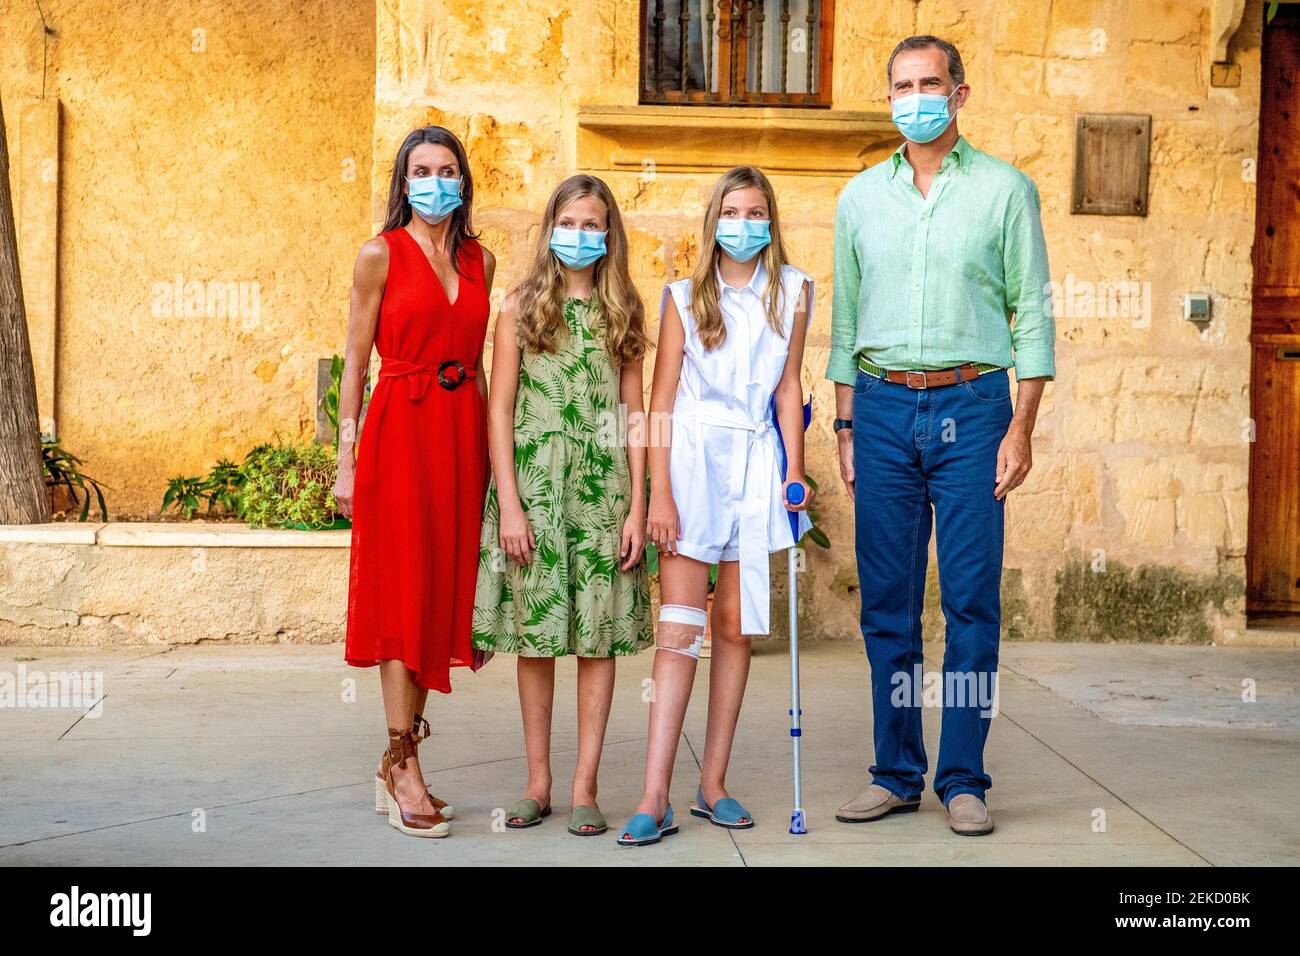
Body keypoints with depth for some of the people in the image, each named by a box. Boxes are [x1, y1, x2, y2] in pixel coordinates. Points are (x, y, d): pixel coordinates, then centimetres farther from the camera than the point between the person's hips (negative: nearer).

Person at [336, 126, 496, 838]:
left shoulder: (479, 260, 13)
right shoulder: (381, 255, 0)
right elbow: (355, 361, -1)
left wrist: (489, 447, 9)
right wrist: (346, 457, -7)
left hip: (462, 432, 5)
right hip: (400, 430, -5)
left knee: (442, 592, 6)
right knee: (403, 592, -5)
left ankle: (396, 765, 15)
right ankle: (405, 772, -2)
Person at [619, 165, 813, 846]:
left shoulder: (790, 291, 8)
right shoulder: (686, 296, 1)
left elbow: (788, 387, 9)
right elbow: (662, 399, -2)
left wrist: (795, 471, 0)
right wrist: (659, 496, -9)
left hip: (756, 462, 3)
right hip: (691, 457, -2)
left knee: (736, 628, 6)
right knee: (679, 629, -8)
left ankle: (713, 784, 14)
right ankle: (655, 799, -10)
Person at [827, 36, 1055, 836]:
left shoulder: (1005, 188, 3)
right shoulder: (861, 196, 12)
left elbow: (1033, 312, 1)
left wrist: (1021, 426, -6)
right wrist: (846, 427, 9)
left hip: (971, 406, -3)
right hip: (883, 409, 3)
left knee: (972, 601, -2)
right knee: (887, 603, 5)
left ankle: (964, 778, 7)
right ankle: (897, 774, 14)